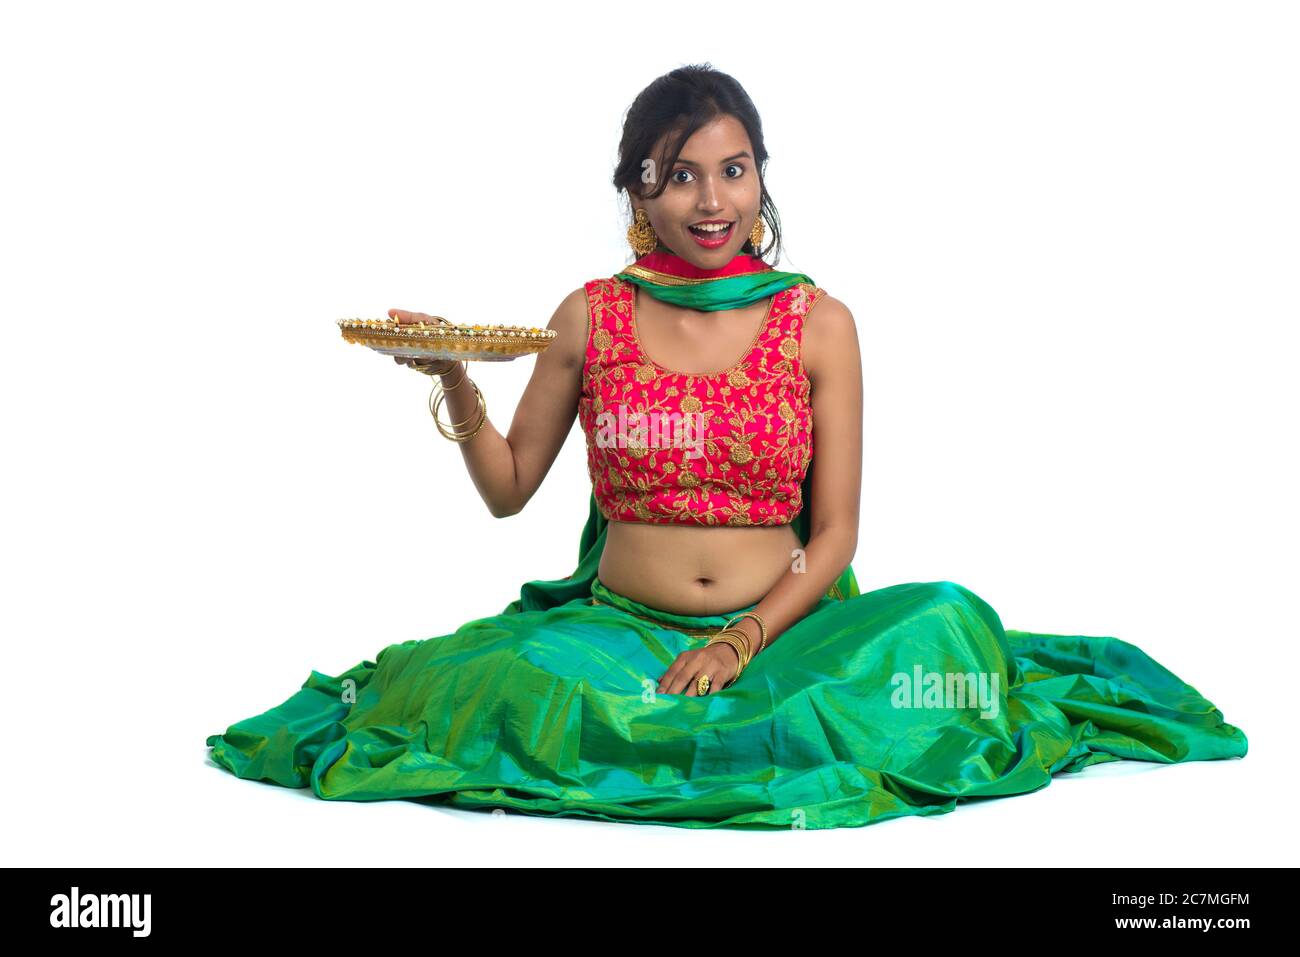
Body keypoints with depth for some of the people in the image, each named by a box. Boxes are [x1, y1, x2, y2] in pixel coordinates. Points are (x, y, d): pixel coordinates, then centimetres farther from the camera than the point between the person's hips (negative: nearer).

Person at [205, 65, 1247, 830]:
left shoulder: (818, 324, 2)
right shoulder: (592, 318, 5)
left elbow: (833, 534, -1)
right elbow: (508, 488, 12)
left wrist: (744, 643, -16)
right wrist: (455, 382, -5)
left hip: (779, 626, -1)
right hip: (620, 628, 1)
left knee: (944, 620, -28)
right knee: (501, 682, -32)